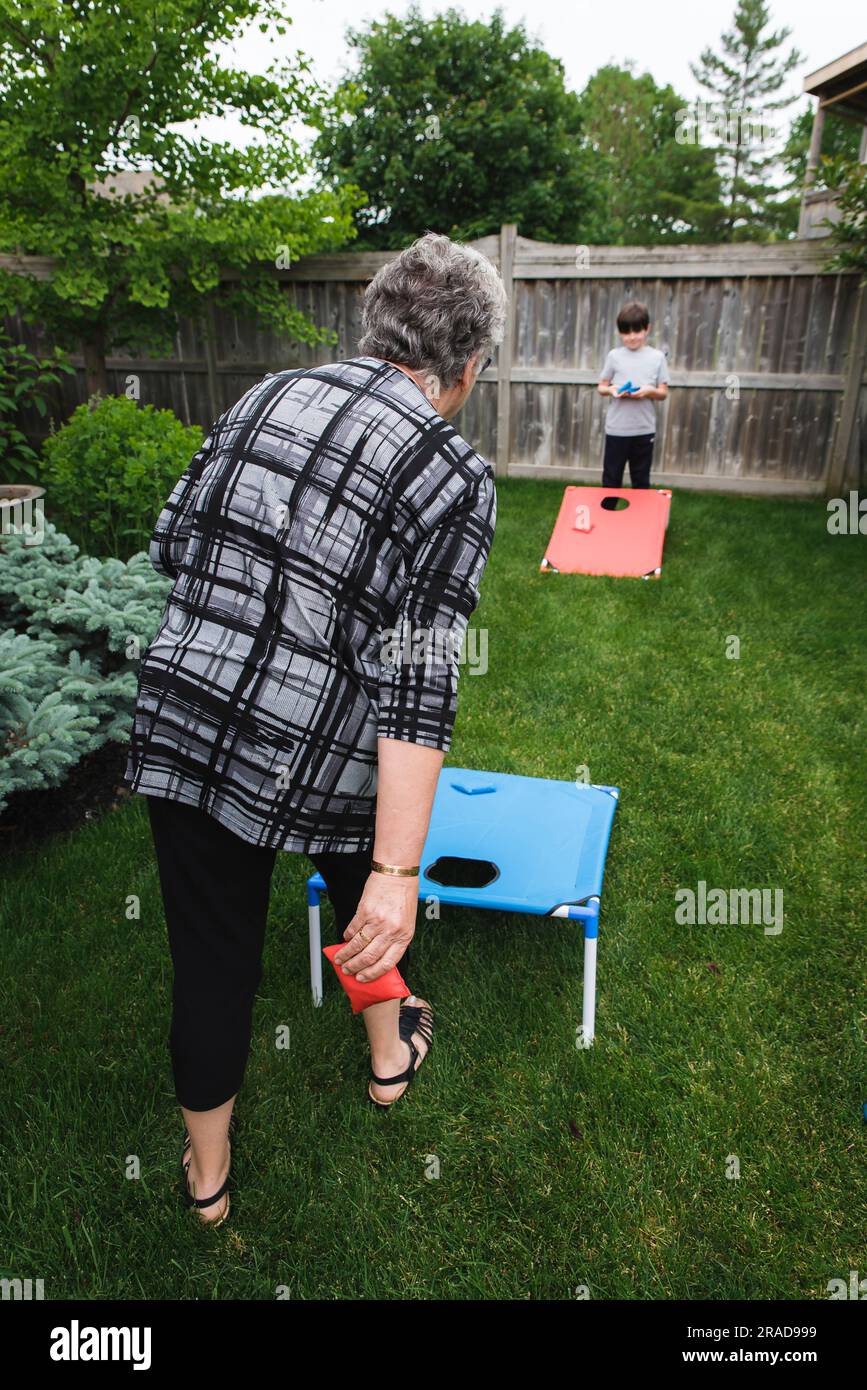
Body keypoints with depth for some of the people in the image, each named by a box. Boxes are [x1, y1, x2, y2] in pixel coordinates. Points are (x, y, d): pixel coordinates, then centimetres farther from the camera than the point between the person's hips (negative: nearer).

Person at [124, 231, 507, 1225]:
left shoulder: (274, 392, 3)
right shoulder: (454, 478, -12)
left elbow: (171, 543, 10)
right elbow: (414, 690, -20)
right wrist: (397, 871, -19)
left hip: (178, 728, 4)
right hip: (313, 765, -3)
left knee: (211, 955, 18)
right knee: (371, 891, 28)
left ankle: (207, 1173, 41)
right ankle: (389, 1057, 55)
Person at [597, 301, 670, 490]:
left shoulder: (657, 357, 2)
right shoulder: (614, 356, 1)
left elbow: (663, 393, 4)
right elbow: (601, 387, 7)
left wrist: (650, 391, -17)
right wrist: (611, 390, -15)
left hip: (644, 430, 0)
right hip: (616, 429, 0)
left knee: (641, 480, 10)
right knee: (611, 479, 6)